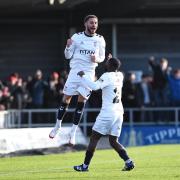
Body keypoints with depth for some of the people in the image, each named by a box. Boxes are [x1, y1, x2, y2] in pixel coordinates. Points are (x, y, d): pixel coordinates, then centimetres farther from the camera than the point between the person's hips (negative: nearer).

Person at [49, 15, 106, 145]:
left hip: (89, 73, 1)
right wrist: (68, 47, -20)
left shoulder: (100, 40, 2)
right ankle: (58, 126, 19)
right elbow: (68, 56, 1)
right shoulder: (77, 37, -2)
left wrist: (97, 59, -10)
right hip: (75, 71, -1)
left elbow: (102, 57, 13)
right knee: (66, 99, 1)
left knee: (81, 102, -2)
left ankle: (73, 132, 4)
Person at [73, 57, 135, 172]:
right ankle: (128, 162, -6)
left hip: (108, 112, -7)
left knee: (94, 138, 0)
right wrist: (111, 61, 36)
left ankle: (85, 165, 1)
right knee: (113, 141, 10)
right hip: (119, 112, 7)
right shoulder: (120, 76, 11)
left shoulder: (107, 76, -12)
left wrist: (83, 76, -15)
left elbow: (95, 86, -25)